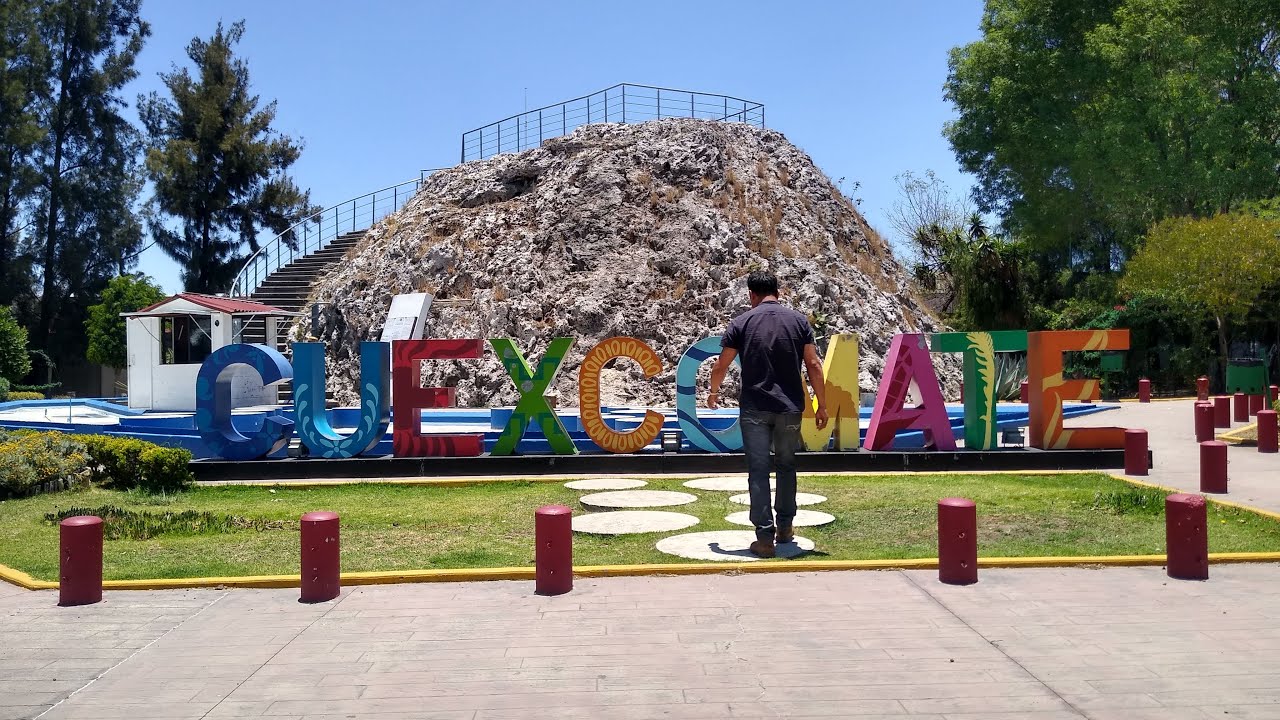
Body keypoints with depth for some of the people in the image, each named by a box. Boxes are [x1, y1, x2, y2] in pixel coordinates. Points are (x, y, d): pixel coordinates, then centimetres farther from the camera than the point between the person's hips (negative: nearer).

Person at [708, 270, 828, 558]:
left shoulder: (742, 322, 1)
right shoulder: (798, 320, 4)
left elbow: (720, 366, 3)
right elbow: (813, 365, 0)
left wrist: (713, 393, 21)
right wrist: (821, 405, 7)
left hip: (754, 408, -2)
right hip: (790, 408, 2)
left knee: (758, 471, 2)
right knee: (786, 465, 19)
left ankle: (765, 536, -1)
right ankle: (784, 527, 27)